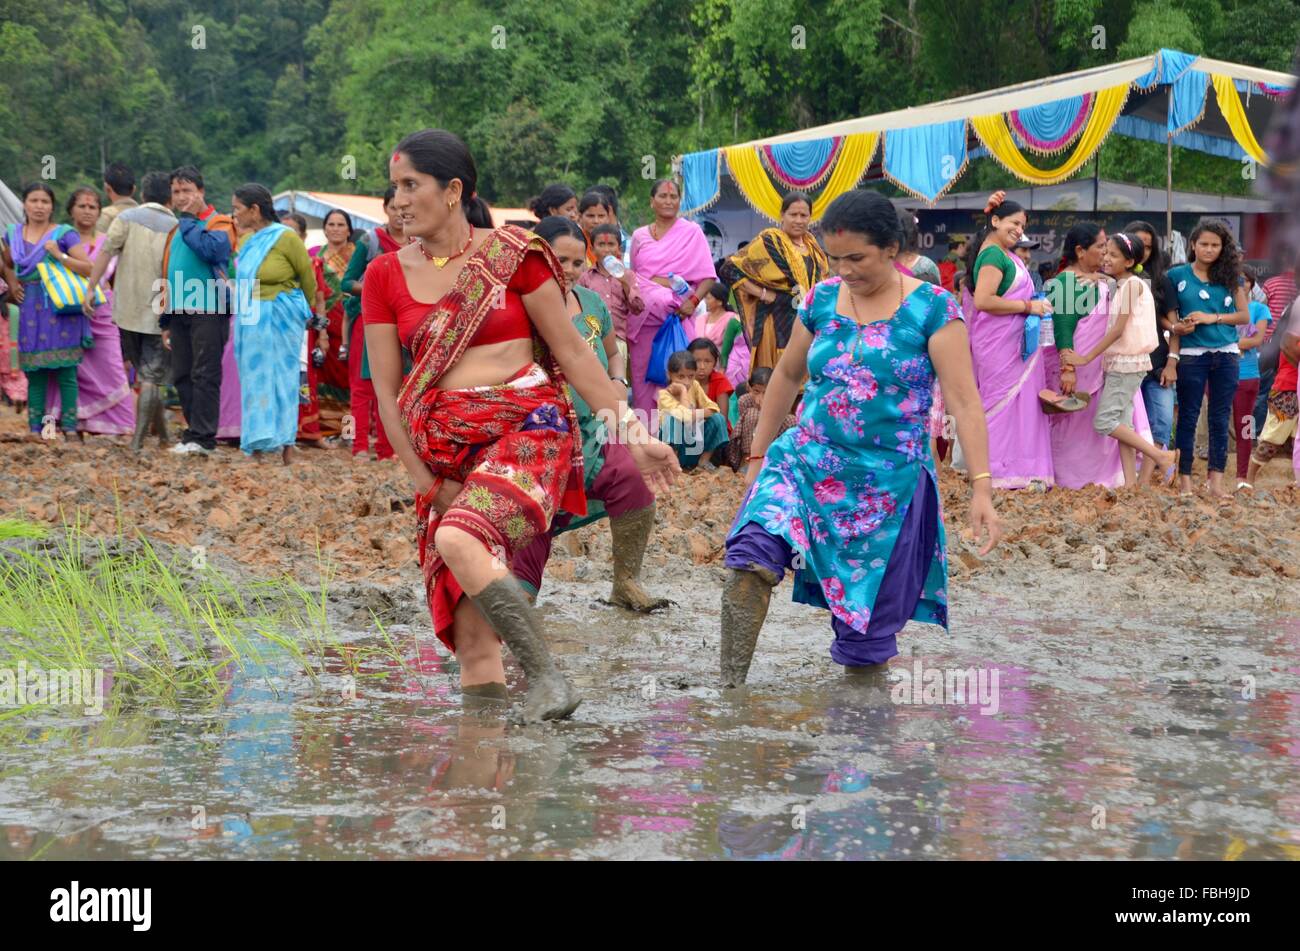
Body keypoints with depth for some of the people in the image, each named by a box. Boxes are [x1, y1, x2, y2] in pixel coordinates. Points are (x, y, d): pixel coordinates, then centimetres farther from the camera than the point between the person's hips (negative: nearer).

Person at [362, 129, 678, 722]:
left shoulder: (511, 254, -1)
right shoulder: (385, 277, 7)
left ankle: (547, 677, -24)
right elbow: (386, 391, 8)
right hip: (445, 447, 4)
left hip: (527, 427, -4)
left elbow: (571, 350, 3)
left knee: (459, 541, -33)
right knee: (472, 646, -2)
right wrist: (425, 481, 2)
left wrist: (631, 433, -1)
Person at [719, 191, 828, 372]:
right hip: (779, 322, -6)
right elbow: (730, 269, -10)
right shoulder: (769, 241, -6)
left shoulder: (811, 244, 12)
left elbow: (822, 274, 30)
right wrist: (762, 294, -14)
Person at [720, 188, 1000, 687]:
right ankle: (729, 691, -23)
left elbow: (964, 401, -11)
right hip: (809, 461, 3)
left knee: (867, 616, 2)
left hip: (890, 480, -2)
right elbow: (787, 375, 18)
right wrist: (758, 454, 22)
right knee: (751, 556, -24)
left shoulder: (931, 308, -8)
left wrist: (981, 487, -19)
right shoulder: (821, 299, 4)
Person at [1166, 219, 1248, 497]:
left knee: (1220, 419, 5)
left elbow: (1243, 315, 4)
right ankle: (1184, 480, 5)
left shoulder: (1230, 276, 6)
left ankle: (1216, 481, 7)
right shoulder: (1177, 275, 1)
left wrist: (1213, 318, -11)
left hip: (1226, 355, 2)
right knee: (1188, 417, 2)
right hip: (1192, 356, -2)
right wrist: (1172, 358, -14)